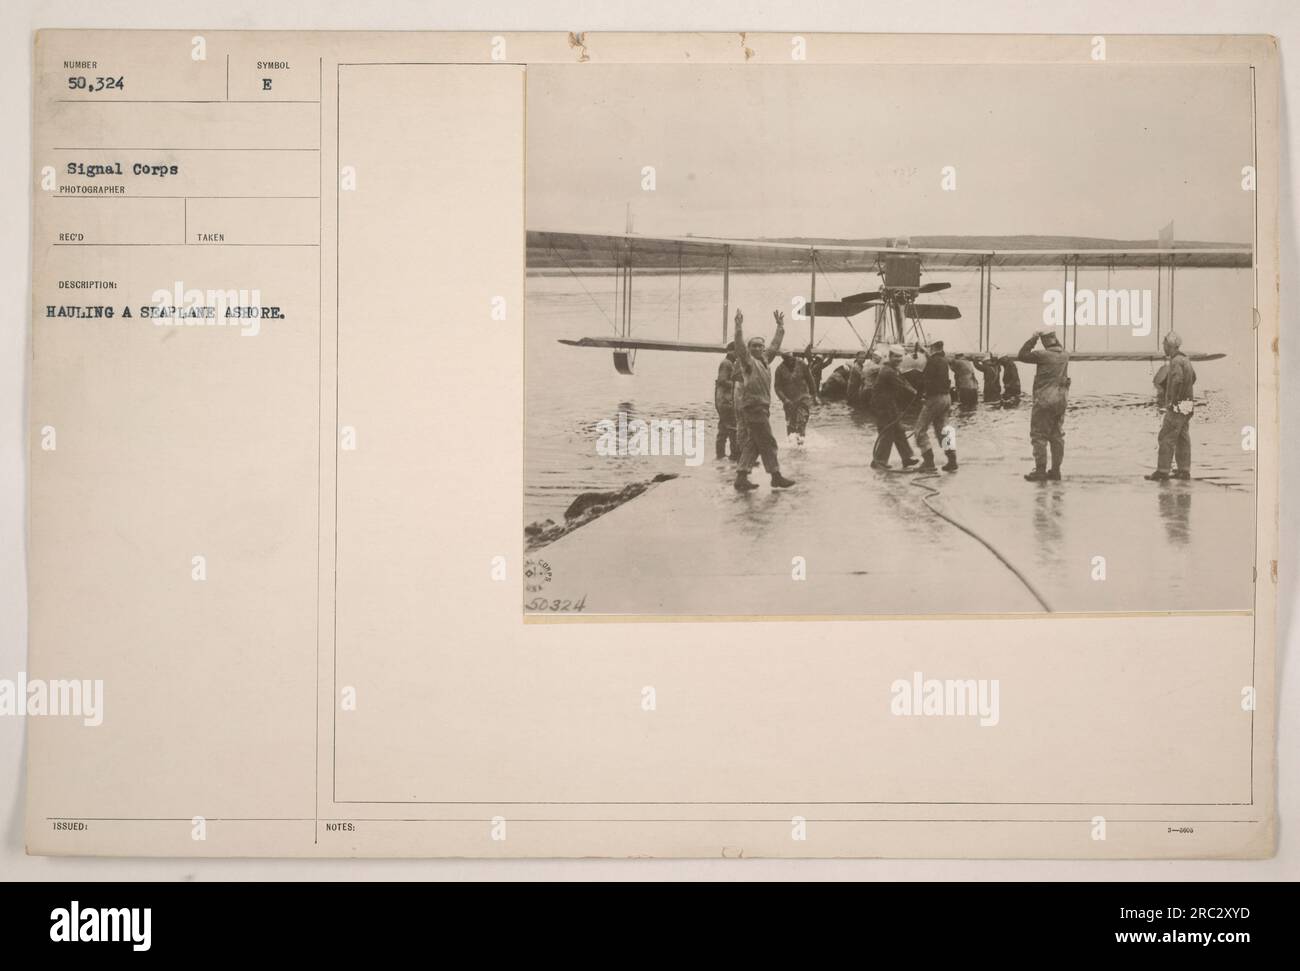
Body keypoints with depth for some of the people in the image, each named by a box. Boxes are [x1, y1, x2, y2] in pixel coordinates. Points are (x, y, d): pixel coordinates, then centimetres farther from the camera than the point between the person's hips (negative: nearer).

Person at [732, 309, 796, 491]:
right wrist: (739, 327, -34)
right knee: (767, 443, -3)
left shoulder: (764, 359, 16)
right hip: (754, 408, -9)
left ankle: (741, 478, 9)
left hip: (761, 408, 9)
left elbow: (775, 345, 28)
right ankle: (776, 476, 4)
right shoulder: (748, 361, -7)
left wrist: (780, 326, 29)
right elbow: (740, 346, -24)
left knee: (753, 444, 9)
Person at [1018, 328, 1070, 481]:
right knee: (1057, 436, 11)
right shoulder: (1065, 355, 3)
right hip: (1061, 399, 6)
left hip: (1045, 400, -6)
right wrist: (1056, 340, 17)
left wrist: (1033, 340, -4)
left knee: (1039, 435, 0)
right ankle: (1056, 470, 14)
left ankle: (1040, 470, -2)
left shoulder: (1042, 355, -15)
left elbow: (1022, 356, -6)